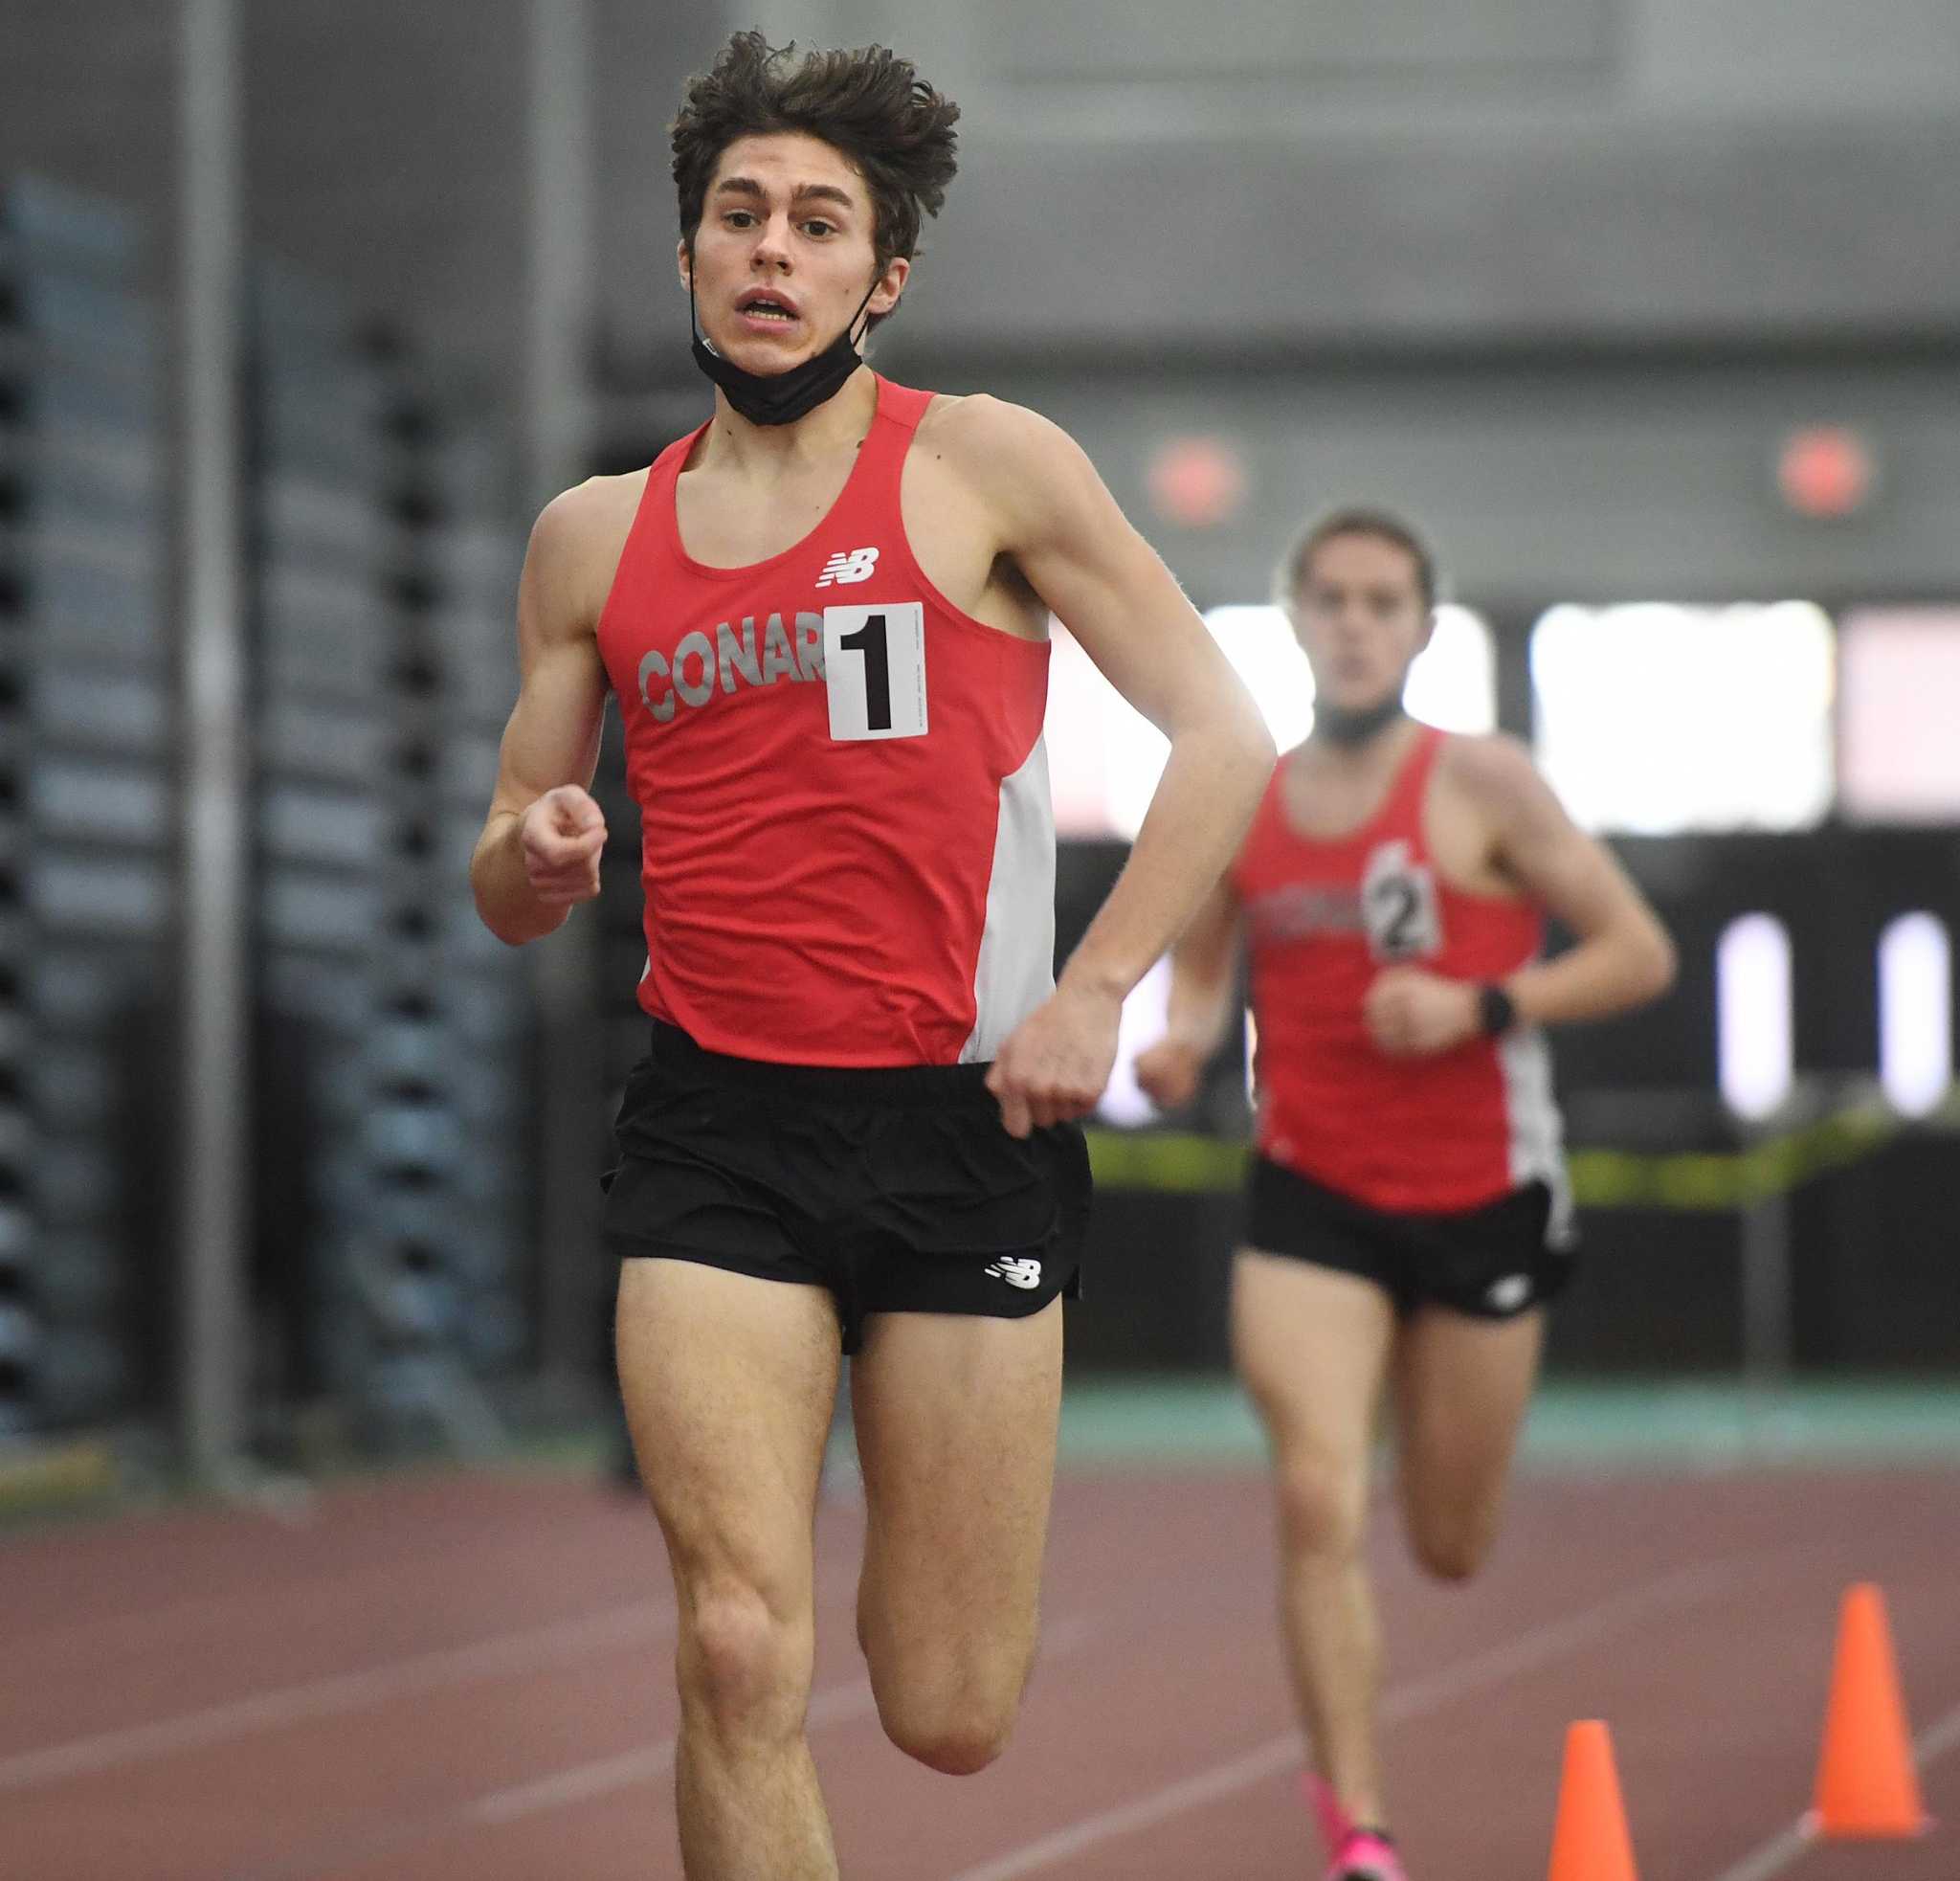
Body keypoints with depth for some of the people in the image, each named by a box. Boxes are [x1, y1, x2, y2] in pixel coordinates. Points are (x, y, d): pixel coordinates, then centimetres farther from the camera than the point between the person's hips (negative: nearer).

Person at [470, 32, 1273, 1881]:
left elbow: (1223, 736, 0)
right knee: (741, 1657, -16)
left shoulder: (982, 466, 0)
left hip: (964, 1120, -2)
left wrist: (1093, 986, -9)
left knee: (950, 1723, 5)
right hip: (714, 1131, 2)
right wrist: (535, 859, -6)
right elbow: (507, 886, 17)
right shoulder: (591, 538, 10)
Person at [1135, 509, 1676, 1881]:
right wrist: (1182, 1041, -4)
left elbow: (1640, 953, -7)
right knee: (1321, 1500, -18)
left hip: (1480, 1200, -1)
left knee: (1451, 1550, 10)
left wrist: (1478, 1008, -19)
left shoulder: (1483, 786, -8)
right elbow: (1203, 957, 18)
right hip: (1309, 1201, 1)